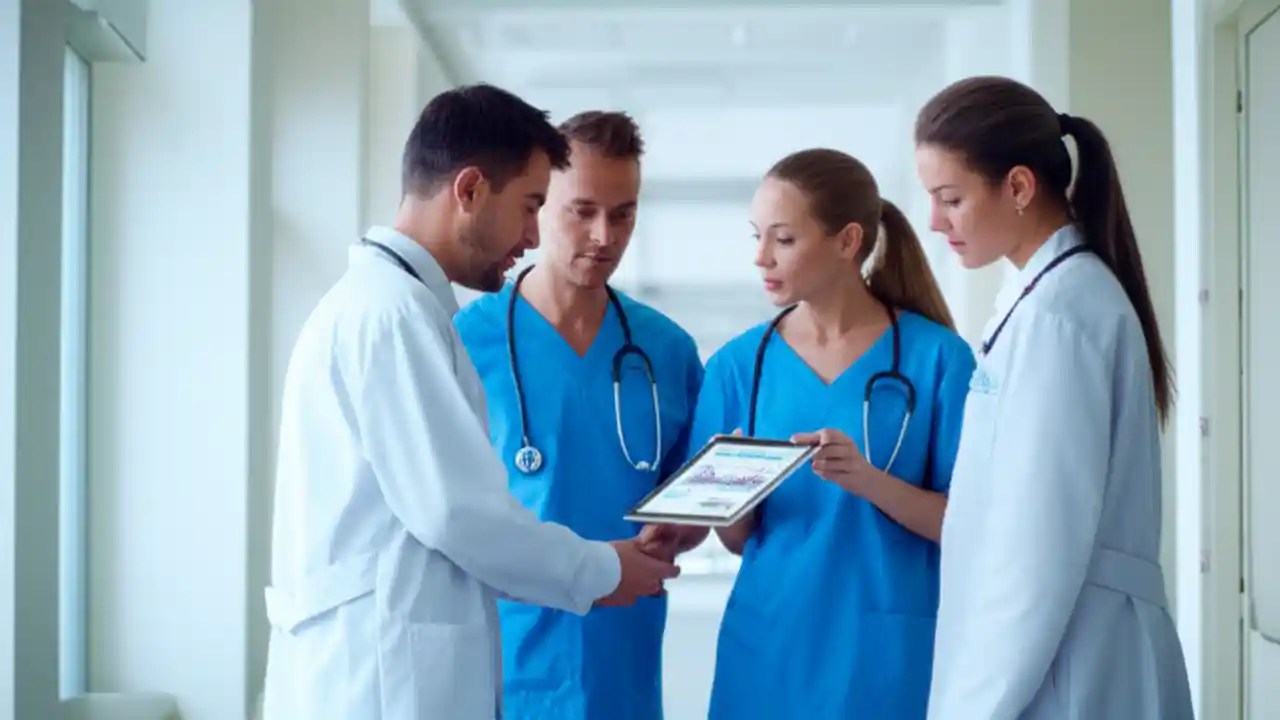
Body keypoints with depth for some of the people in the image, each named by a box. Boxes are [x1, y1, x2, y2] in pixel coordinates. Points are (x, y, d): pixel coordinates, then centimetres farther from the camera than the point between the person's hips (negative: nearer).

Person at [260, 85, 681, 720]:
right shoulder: (392, 308, -14)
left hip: (370, 669, 10)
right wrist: (601, 572, -4)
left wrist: (586, 563, 14)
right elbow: (453, 508, -18)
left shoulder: (378, 299, 17)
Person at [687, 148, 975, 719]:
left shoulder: (935, 356, -7)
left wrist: (870, 481, -23)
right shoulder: (738, 364, 1)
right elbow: (736, 538, 5)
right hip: (768, 645, 3)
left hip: (889, 649, -2)